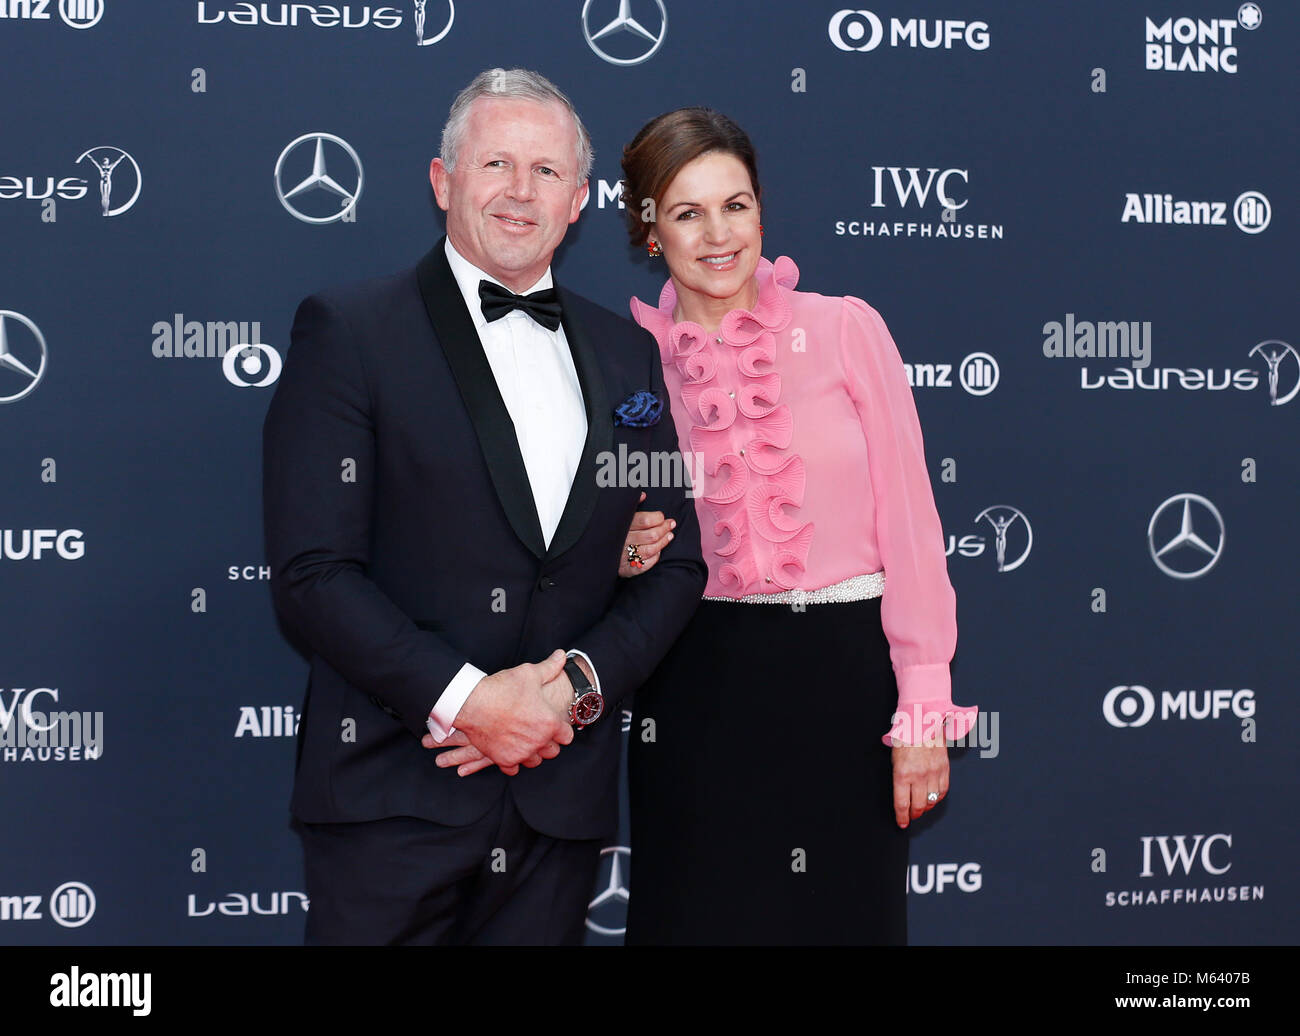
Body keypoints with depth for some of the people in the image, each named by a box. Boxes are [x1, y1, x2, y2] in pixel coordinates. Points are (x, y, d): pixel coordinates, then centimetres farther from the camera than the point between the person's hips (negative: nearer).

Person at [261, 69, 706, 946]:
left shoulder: (627, 355, 12)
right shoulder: (349, 332, -2)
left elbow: (677, 562, 10)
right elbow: (313, 572, -10)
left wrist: (580, 683, -6)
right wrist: (466, 701, -16)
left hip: (563, 800, 4)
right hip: (395, 799, -4)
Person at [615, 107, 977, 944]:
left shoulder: (846, 329, -3)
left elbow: (908, 520, -4)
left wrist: (922, 709, -8)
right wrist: (633, 553, -9)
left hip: (845, 672, -1)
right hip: (698, 687, 2)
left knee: (844, 913, 8)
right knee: (700, 913, 8)